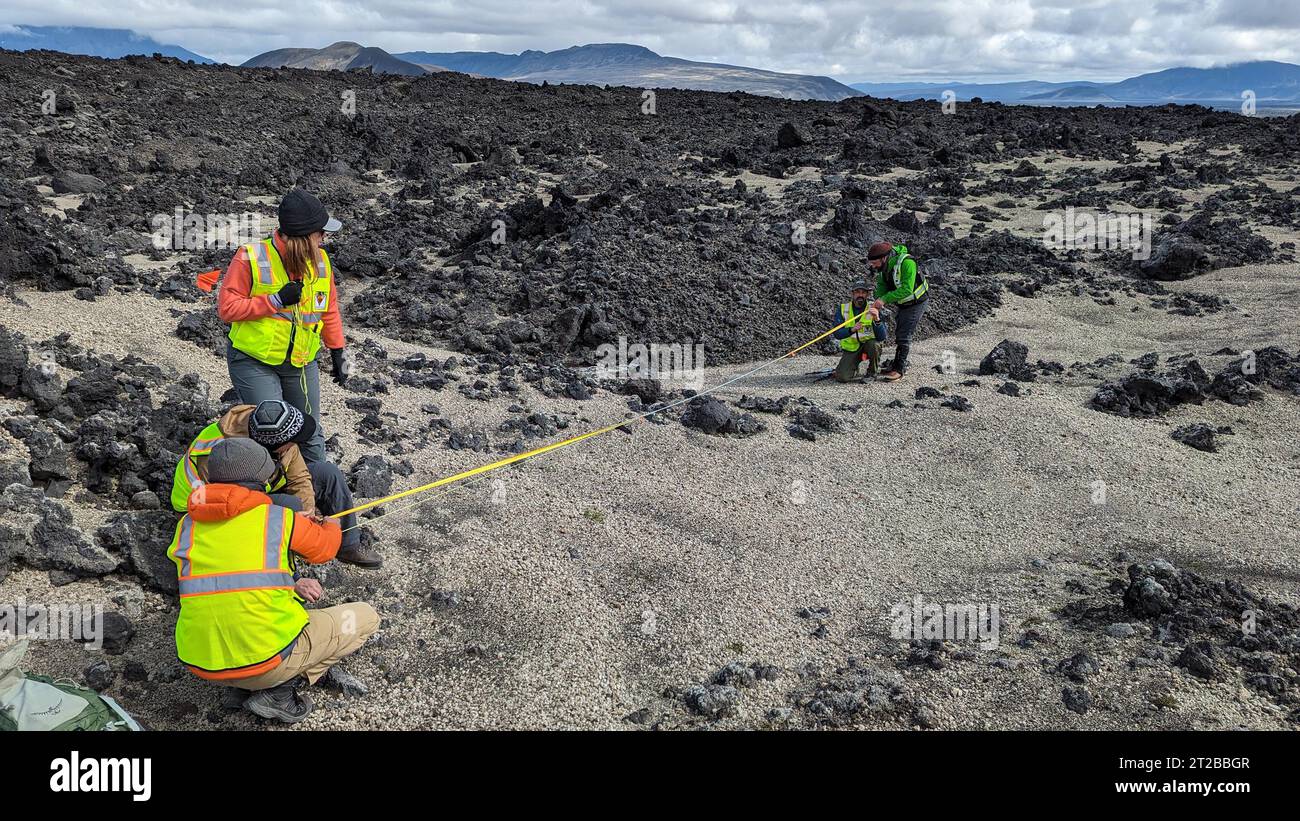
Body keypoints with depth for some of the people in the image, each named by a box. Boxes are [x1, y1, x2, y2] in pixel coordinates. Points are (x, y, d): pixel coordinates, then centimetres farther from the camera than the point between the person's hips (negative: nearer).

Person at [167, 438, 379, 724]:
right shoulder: (281, 519, -6)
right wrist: (330, 525, 36)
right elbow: (325, 547, 13)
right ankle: (280, 690, 1)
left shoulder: (187, 526, 5)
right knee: (365, 617, 11)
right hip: (269, 660, -6)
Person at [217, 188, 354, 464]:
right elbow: (226, 308, -16)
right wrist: (276, 300, -23)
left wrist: (338, 351, 13)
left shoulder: (320, 260, 0)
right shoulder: (251, 258, -16)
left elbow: (329, 310, 11)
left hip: (301, 363, 5)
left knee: (310, 434, 14)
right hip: (255, 362, -5)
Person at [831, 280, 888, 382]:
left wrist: (877, 319, -36)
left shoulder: (874, 309, -10)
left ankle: (873, 371, -6)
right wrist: (852, 330, -36)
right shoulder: (843, 309, -7)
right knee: (842, 377, -21)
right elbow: (837, 334, -17)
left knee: (874, 344, -36)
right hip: (851, 348, 0)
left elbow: (882, 337, -18)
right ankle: (853, 369, 16)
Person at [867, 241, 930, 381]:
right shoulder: (883, 266, -9)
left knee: (904, 335, -11)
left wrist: (885, 299, -41)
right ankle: (897, 363, 26)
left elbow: (907, 289, -38)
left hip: (916, 302, -8)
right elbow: (881, 286, -6)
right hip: (901, 304, 8)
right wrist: (879, 300, -26)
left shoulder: (906, 263, -34)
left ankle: (899, 369, -6)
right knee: (898, 334, 14)